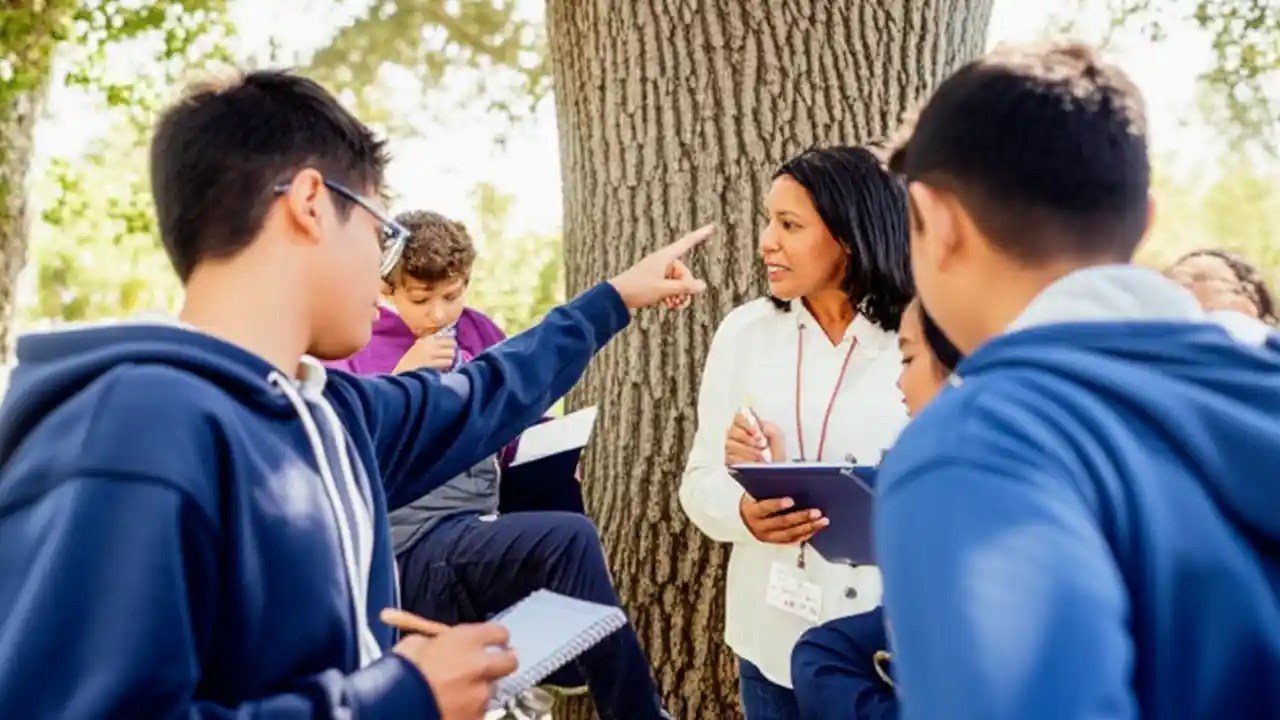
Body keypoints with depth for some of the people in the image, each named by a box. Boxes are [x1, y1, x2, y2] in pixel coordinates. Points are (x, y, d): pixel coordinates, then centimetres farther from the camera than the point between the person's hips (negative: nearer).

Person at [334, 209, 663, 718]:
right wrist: (403, 379, -19)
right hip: (415, 547, -7)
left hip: (484, 532, 7)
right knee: (570, 537, -27)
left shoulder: (476, 333, 12)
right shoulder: (358, 349, -3)